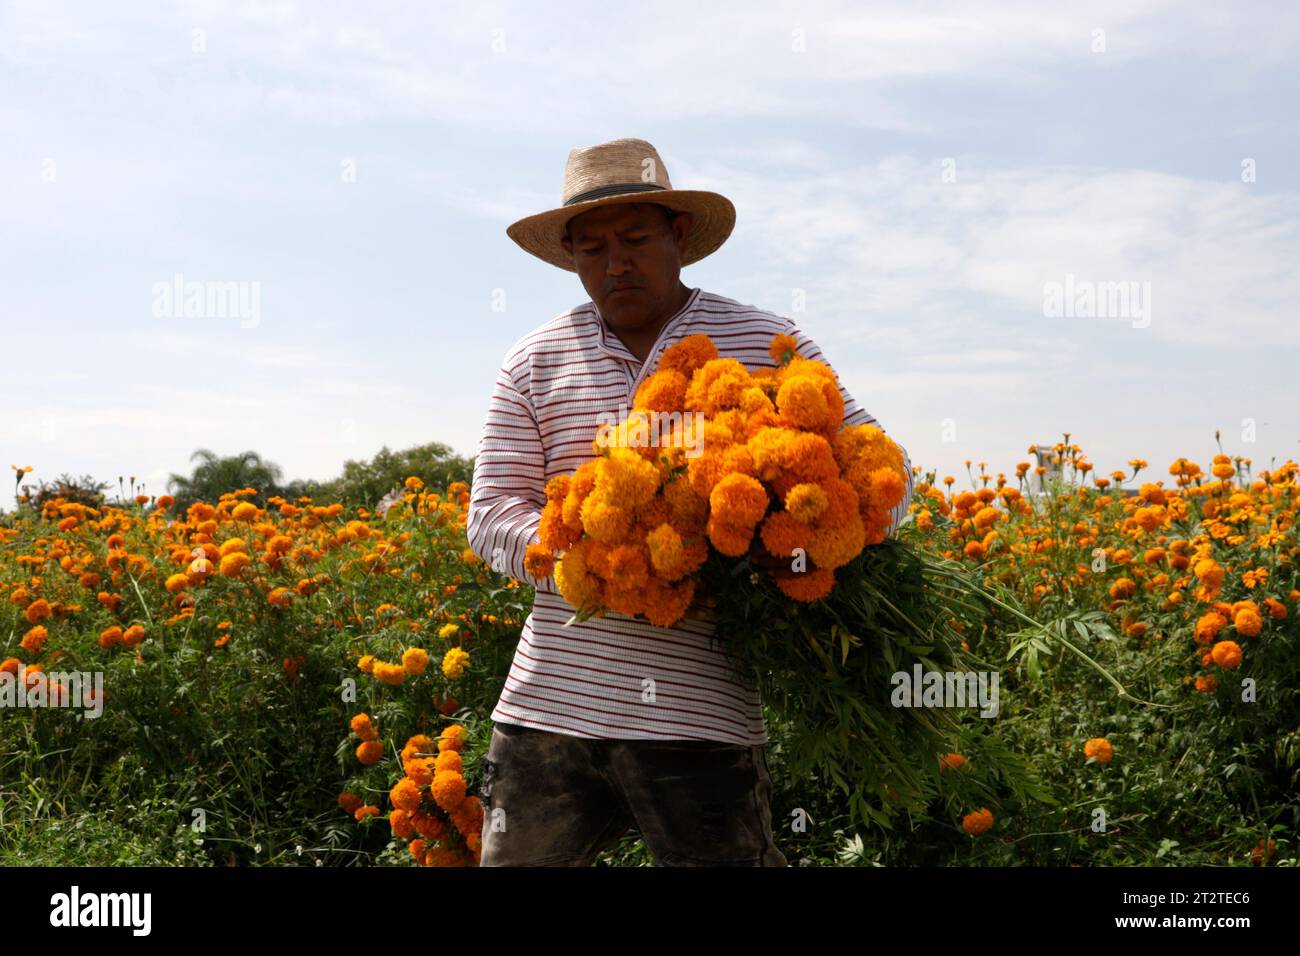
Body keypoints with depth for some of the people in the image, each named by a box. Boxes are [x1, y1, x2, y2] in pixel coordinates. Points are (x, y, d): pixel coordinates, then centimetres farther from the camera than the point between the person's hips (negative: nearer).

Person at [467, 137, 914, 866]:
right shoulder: (534, 363, 9)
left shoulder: (765, 345, 3)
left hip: (698, 719, -3)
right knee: (513, 858, 11)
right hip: (548, 706, 3)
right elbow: (493, 514, 3)